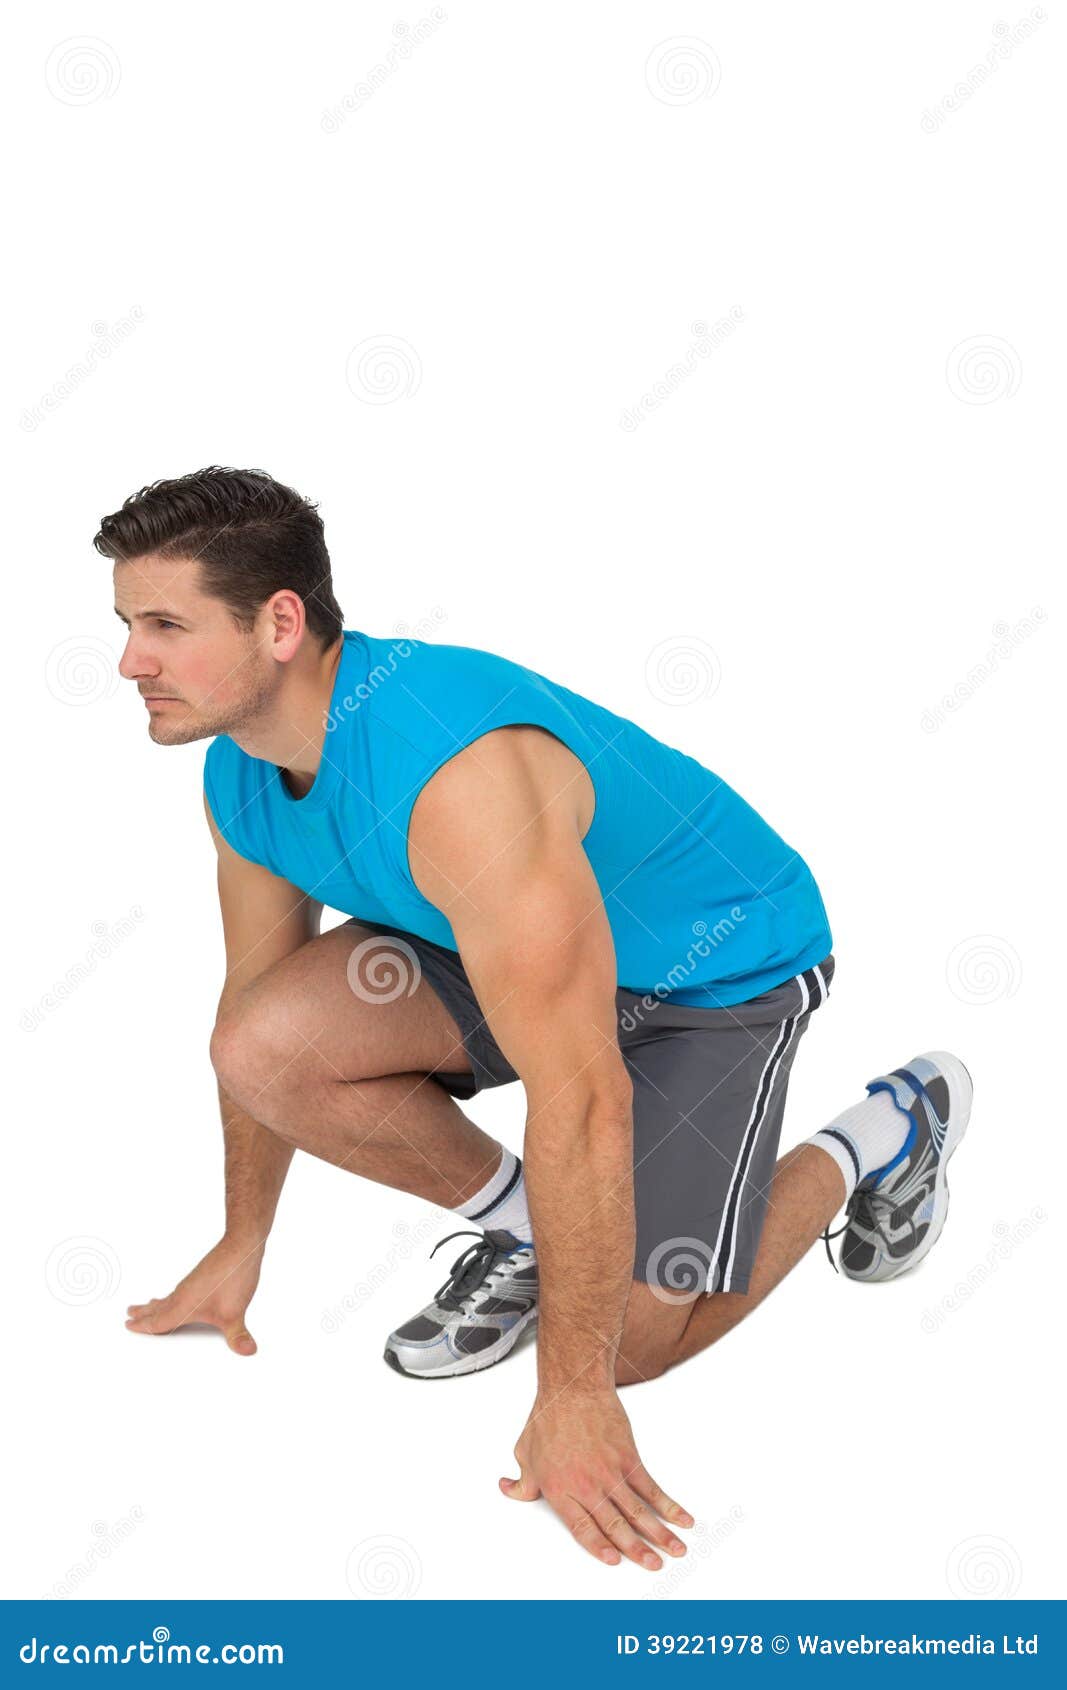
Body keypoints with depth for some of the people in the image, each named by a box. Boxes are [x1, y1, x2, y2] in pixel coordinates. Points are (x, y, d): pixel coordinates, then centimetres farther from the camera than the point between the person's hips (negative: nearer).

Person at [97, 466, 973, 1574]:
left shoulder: (455, 775, -40)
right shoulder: (240, 777, -12)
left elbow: (581, 1100, -39)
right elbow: (255, 1004, 5)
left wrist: (572, 1396, -33)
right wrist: (241, 1245, 11)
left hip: (725, 969, -6)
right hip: (508, 940, 7)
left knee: (630, 1338, -10)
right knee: (262, 1049, -18)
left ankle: (885, 1134, 13)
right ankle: (517, 1222, 7)